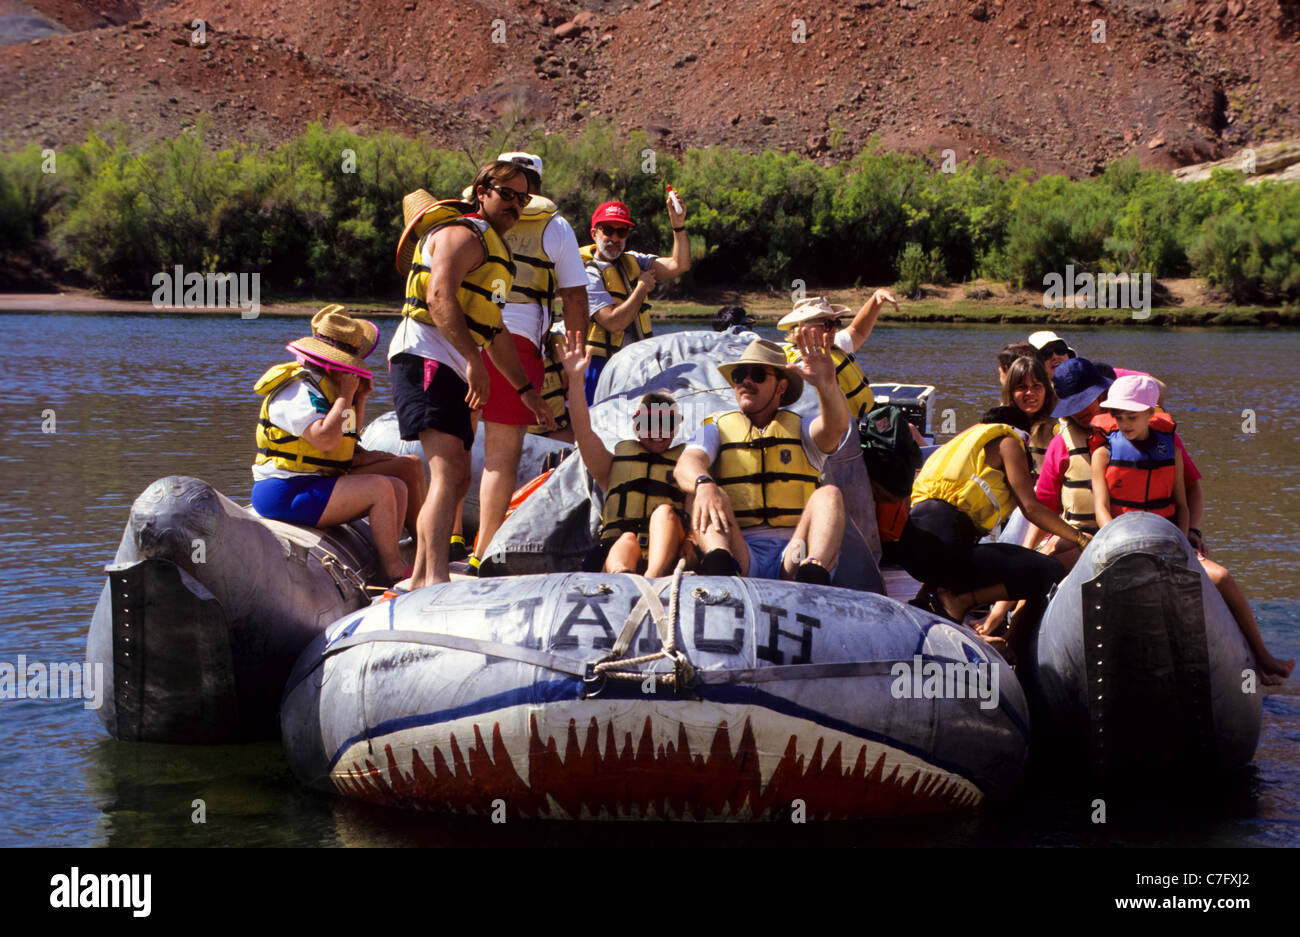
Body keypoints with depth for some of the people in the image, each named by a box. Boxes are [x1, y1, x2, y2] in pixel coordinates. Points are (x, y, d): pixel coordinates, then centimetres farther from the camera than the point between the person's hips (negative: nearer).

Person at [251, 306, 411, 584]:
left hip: (316, 484, 10)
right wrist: (346, 395, -20)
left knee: (397, 487, 5)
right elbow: (325, 438, -32)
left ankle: (388, 562, 5)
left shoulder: (323, 385, 14)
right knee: (380, 488, -21)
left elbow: (349, 432, 26)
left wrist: (360, 397, 10)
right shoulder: (298, 392, -18)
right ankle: (393, 571, -14)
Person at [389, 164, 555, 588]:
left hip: (452, 369, 11)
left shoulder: (493, 248, 29)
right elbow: (440, 297, -22)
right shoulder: (463, 233, -5)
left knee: (458, 478, 13)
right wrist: (474, 361, -29)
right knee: (447, 471, -23)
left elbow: (493, 330, 34)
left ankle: (421, 578, 19)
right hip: (426, 356, -11)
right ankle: (436, 579, -33)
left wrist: (525, 389, 32)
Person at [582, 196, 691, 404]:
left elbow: (680, 265, -2)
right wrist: (642, 287, -9)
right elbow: (614, 323, -21)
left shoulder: (632, 262, 11)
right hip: (603, 365, -6)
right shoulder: (588, 274, -10)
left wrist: (678, 225, -15)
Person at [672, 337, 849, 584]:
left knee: (829, 494, -22)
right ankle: (719, 566, -57)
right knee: (703, 502, -23)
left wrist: (826, 384, -29)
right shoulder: (716, 431, 20)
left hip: (790, 557, 0)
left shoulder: (801, 430, 20)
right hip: (739, 554, 0)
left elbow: (836, 426, -6)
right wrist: (704, 484, -30)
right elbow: (686, 465, -3)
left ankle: (813, 575, -53)